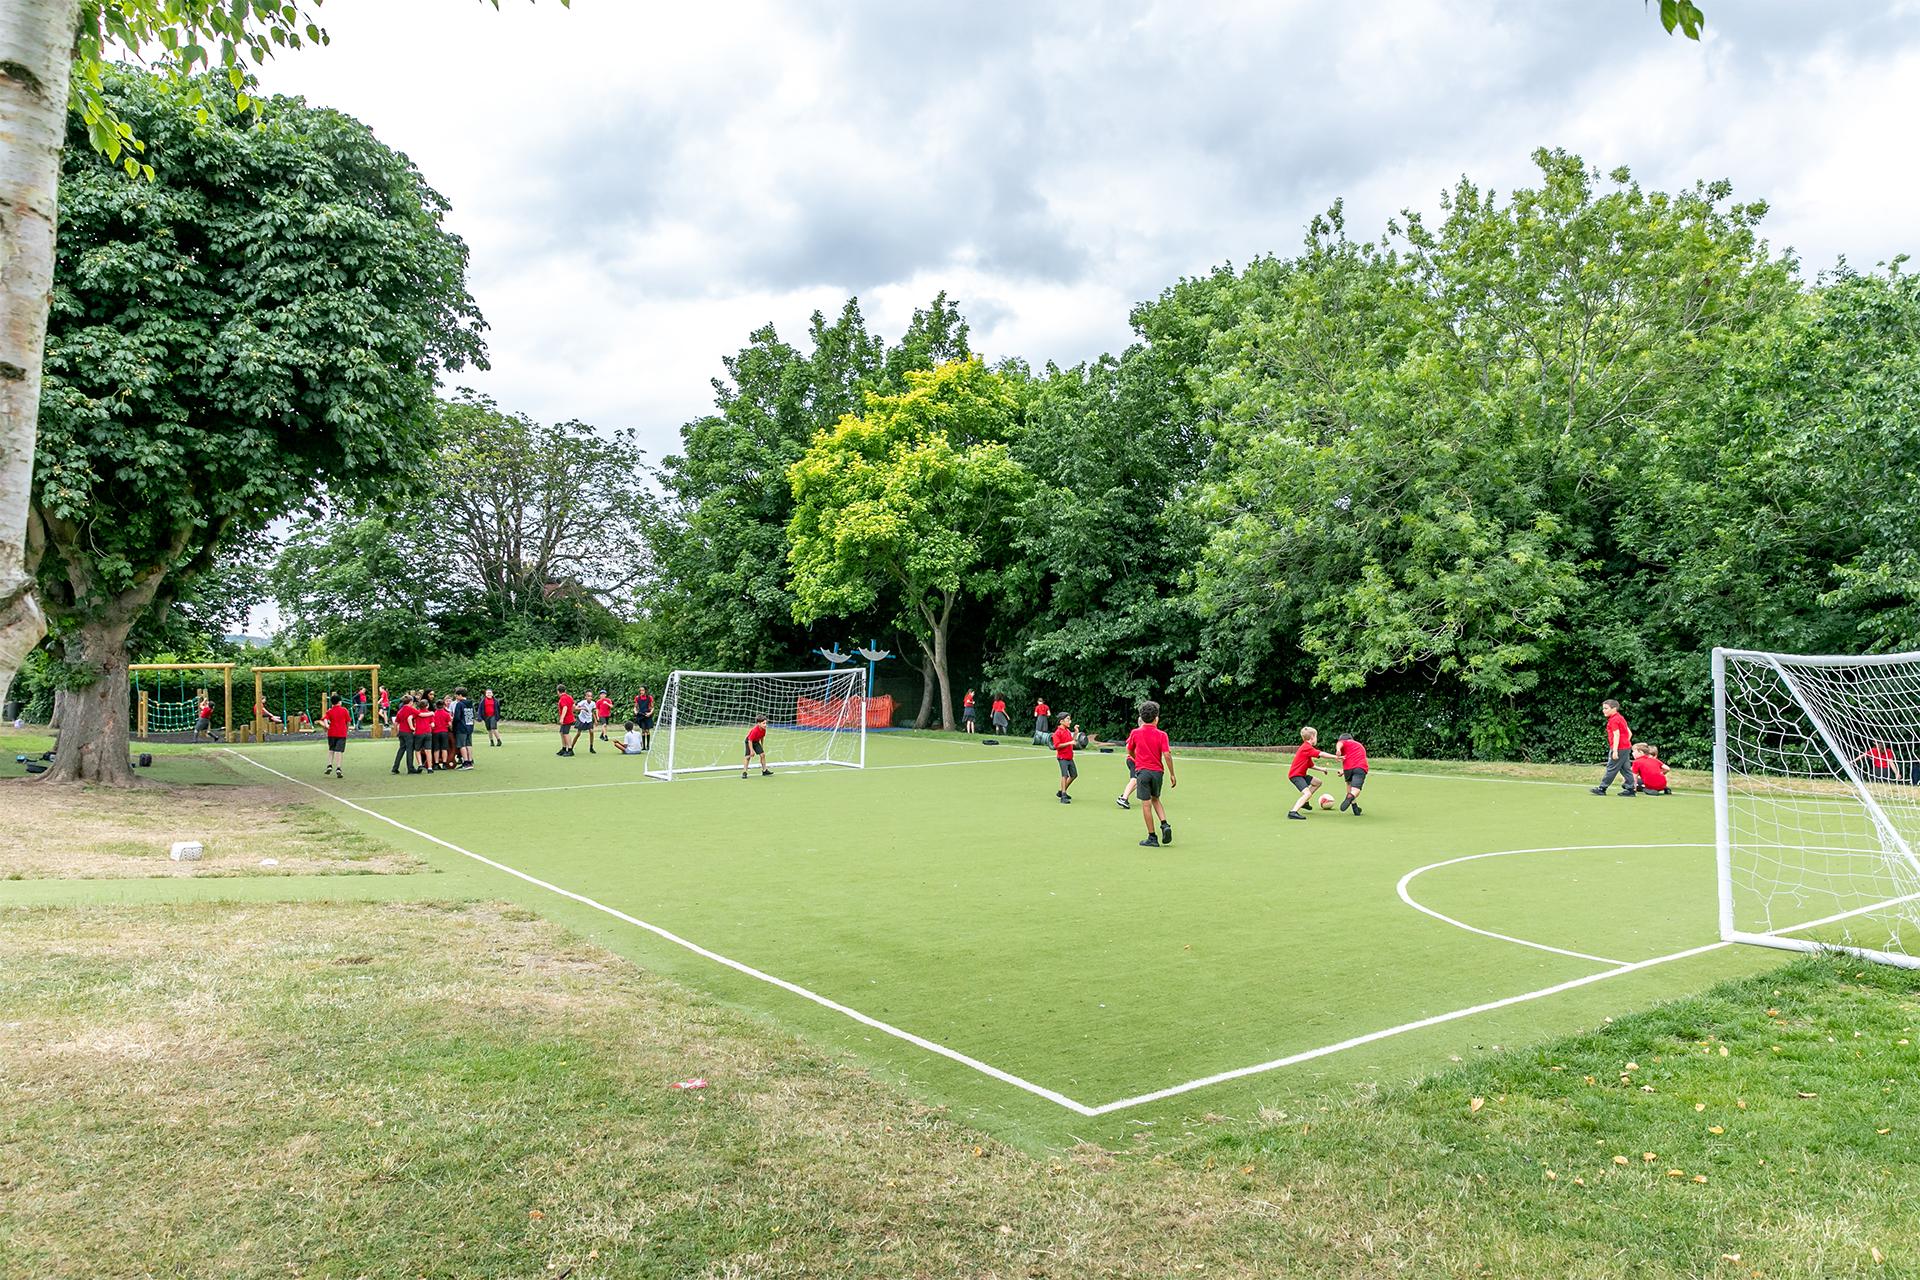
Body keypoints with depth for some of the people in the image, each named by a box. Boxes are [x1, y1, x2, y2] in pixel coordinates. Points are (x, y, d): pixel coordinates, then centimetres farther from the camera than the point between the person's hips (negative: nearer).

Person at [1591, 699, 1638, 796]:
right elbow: (1630, 733, 20)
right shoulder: (1620, 718, 16)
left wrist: (1615, 750, -23)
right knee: (1626, 769, 10)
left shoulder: (1614, 720, -14)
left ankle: (1602, 788, 0)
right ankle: (1630, 789, 10)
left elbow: (1616, 735, -20)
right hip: (1626, 746, 10)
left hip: (1619, 748, -10)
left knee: (1611, 769, -4)